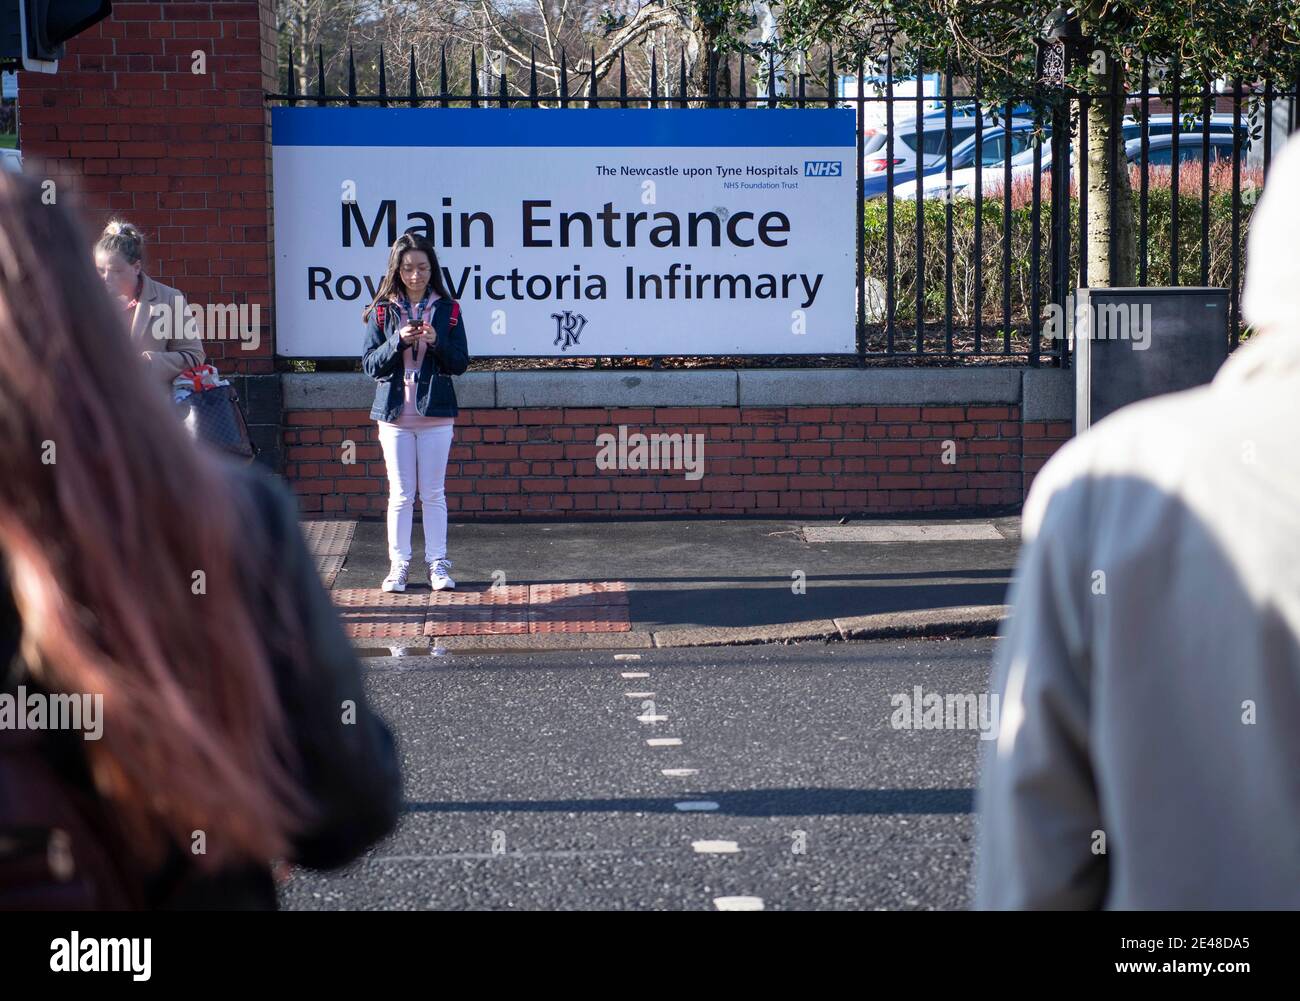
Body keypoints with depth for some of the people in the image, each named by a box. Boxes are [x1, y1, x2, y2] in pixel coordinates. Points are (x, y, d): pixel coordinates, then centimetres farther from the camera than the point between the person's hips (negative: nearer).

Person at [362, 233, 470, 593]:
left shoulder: (448, 309, 3)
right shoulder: (382, 311, 3)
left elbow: (460, 363, 1)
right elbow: (370, 364, -3)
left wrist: (437, 342, -18)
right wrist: (399, 341, -18)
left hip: (435, 413, 0)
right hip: (394, 414, 0)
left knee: (434, 493, 4)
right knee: (400, 494, 3)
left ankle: (438, 563, 10)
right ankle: (399, 564, 9)